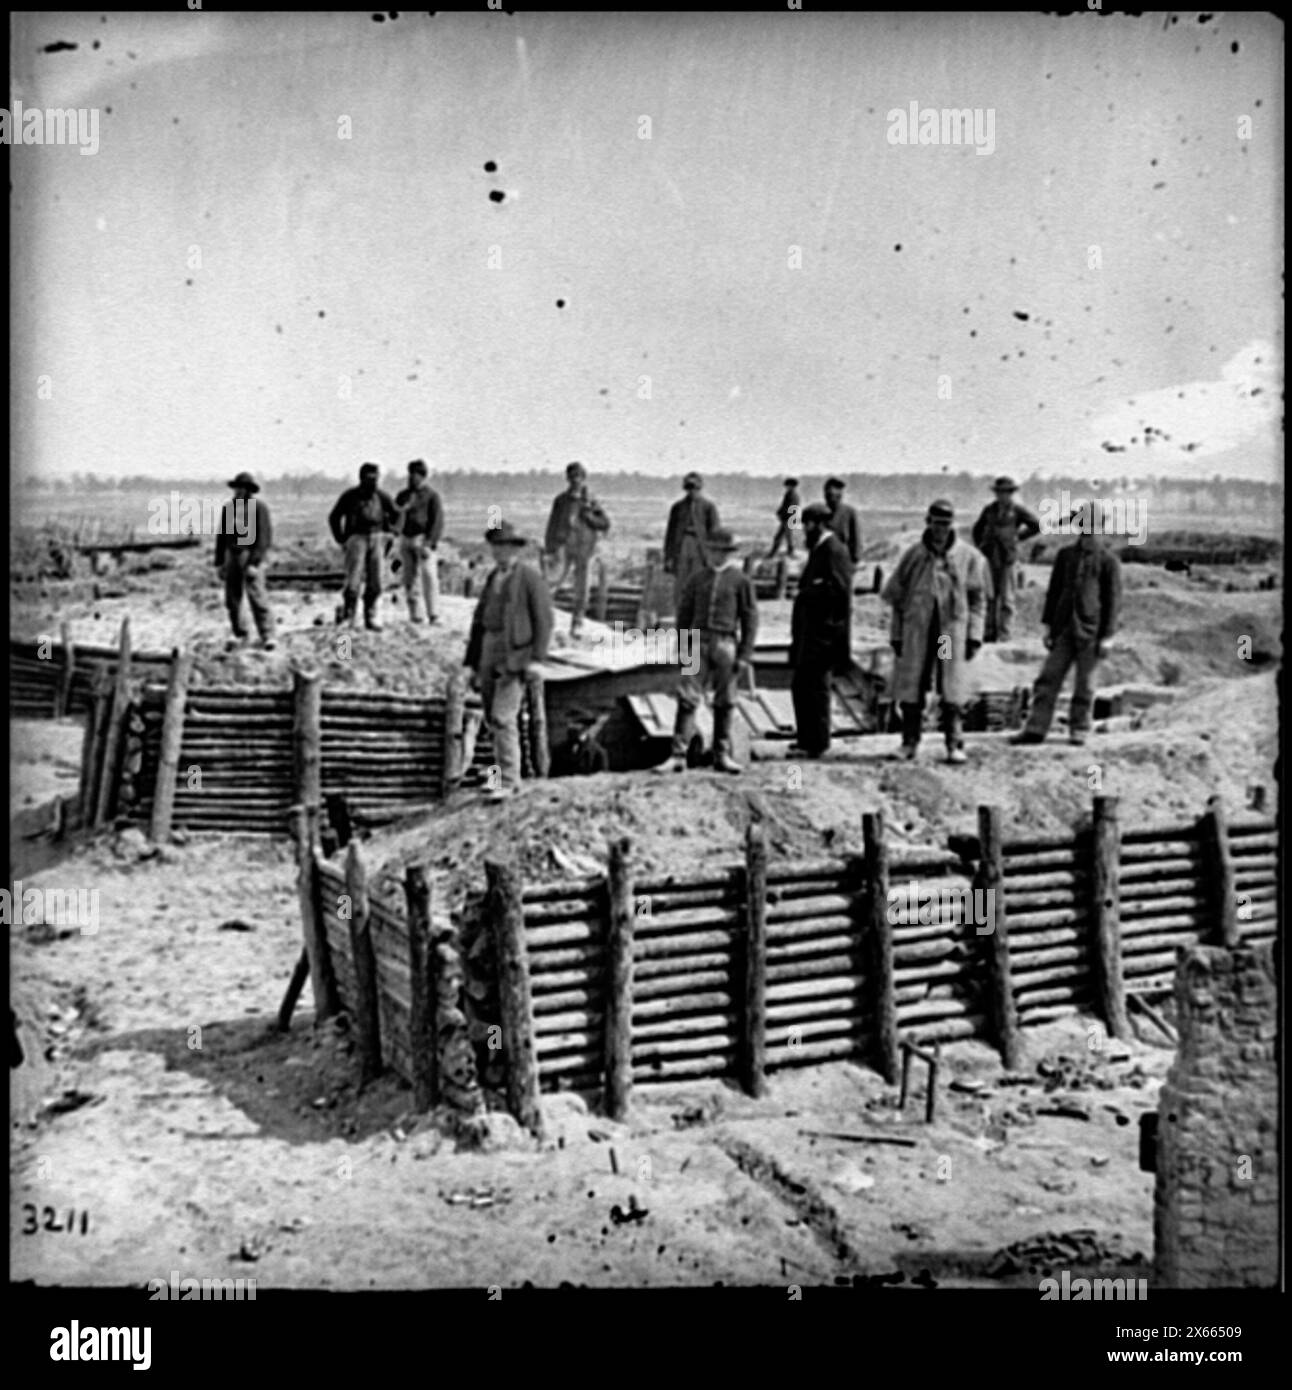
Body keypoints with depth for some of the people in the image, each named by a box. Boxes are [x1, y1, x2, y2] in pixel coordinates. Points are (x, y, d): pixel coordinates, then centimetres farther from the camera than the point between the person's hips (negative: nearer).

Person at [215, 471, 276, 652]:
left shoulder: (258, 507, -6)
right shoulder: (228, 507, 11)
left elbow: (263, 536, -10)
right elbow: (222, 535, 16)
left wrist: (254, 562, -17)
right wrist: (219, 562, 13)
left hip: (252, 555, -5)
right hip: (232, 555, 5)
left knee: (257, 596, -11)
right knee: (232, 598, 5)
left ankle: (267, 636, -6)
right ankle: (239, 634, 17)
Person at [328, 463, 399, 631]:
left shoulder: (381, 497, 4)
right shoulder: (350, 496, -4)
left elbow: (395, 514, 21)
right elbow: (334, 518, 5)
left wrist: (385, 530, 16)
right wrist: (341, 539, 3)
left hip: (376, 540, 4)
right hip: (356, 539, -3)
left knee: (374, 582, 2)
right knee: (354, 579, -14)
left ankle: (370, 618, 9)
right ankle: (348, 616, -4)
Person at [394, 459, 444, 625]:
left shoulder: (432, 495, 2)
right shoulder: (403, 495, 17)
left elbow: (438, 521, -5)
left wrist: (430, 543, -14)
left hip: (423, 539, -5)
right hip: (406, 539, 5)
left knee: (429, 576, -14)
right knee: (410, 580, 4)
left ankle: (434, 615, -15)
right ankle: (415, 616, 7)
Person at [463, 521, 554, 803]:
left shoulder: (531, 578, -7)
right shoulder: (493, 577, 15)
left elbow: (544, 621, -9)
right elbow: (480, 619, 16)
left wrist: (536, 661, -15)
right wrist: (473, 663, 12)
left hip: (516, 655, -7)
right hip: (489, 652, 7)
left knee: (503, 718, -14)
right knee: (495, 720, 9)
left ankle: (506, 783, -10)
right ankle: (511, 778, 20)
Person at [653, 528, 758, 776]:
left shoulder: (741, 580, 3)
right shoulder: (698, 578, 11)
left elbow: (750, 619, 1)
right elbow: (684, 612, 14)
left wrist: (745, 655, -5)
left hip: (726, 643, -2)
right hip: (698, 642, 2)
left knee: (725, 702, 6)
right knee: (687, 697, -6)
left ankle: (722, 755, 18)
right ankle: (678, 756, -7)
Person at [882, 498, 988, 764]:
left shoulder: (969, 557, 2)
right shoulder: (914, 555, 5)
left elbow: (978, 600, 5)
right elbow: (896, 596, 10)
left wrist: (974, 635, -1)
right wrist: (896, 635, 9)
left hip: (953, 629, -1)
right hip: (917, 630, 2)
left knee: (953, 692, -3)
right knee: (911, 689, 4)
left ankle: (954, 745, 4)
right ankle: (910, 742, 15)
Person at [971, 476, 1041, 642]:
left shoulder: (1018, 511, -1)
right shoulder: (989, 509, 10)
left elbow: (1037, 526, 1)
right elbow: (977, 529, 23)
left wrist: (1018, 537, 2)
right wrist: (980, 546, 13)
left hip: (1008, 559, -4)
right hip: (989, 559, 4)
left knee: (1006, 598, -2)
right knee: (989, 597, 6)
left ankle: (1004, 634, 1)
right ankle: (989, 633, 13)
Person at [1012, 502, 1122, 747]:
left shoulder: (1108, 561, -2)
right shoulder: (1066, 555, 10)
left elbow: (1113, 600, -3)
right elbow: (1054, 591, 14)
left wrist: (1107, 637, -8)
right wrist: (1047, 625, 9)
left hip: (1090, 630, -4)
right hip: (1064, 628, 4)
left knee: (1084, 684, 3)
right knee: (1049, 677, -1)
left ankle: (1079, 730, 14)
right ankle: (1036, 728, 0)